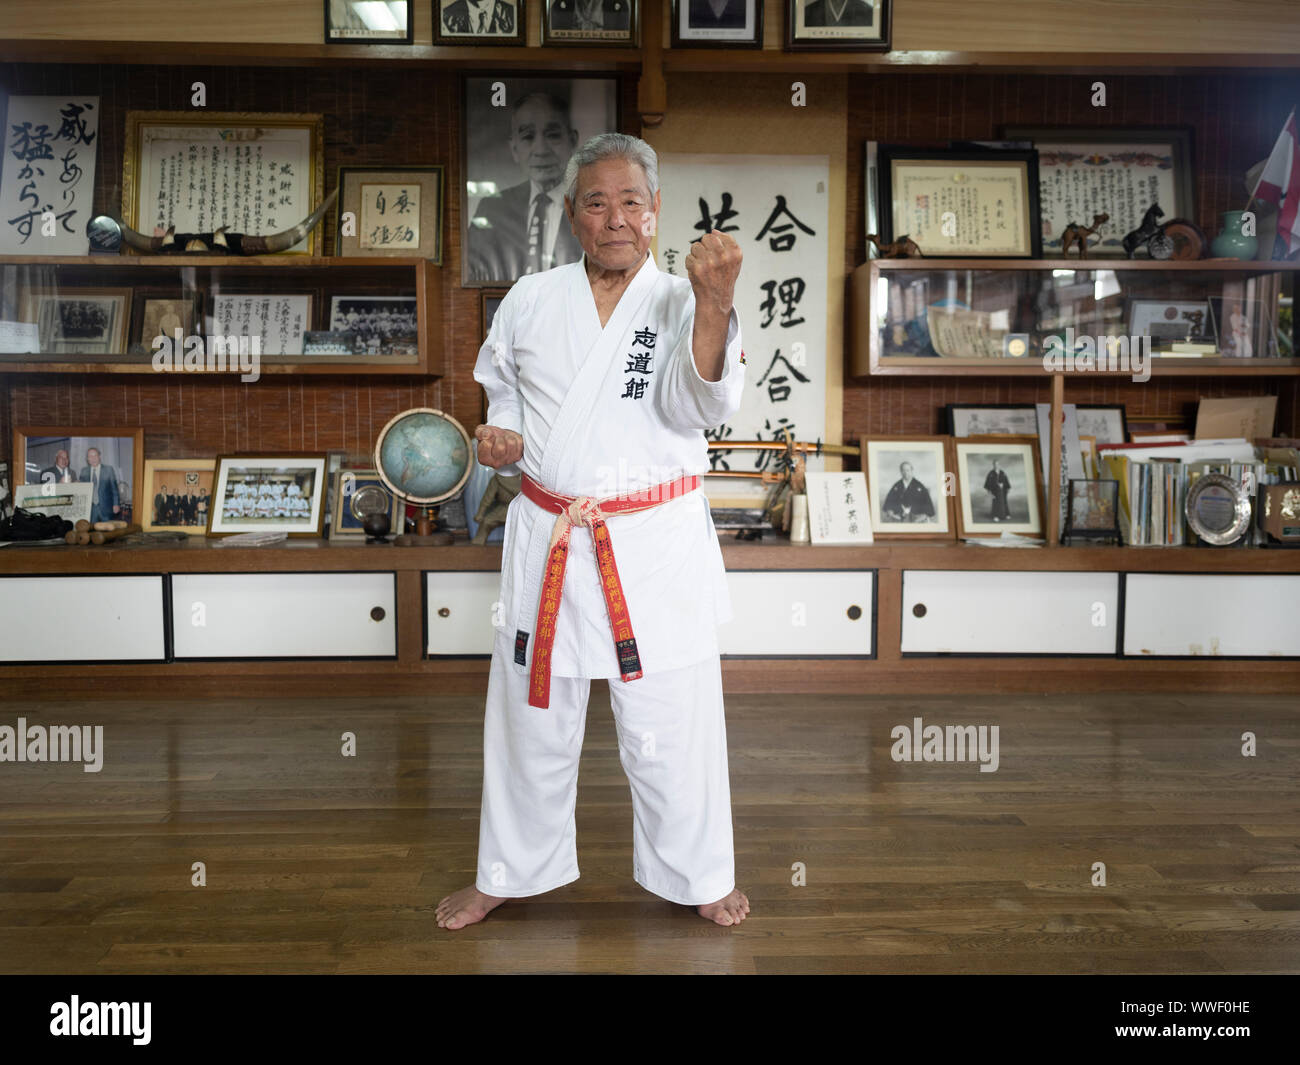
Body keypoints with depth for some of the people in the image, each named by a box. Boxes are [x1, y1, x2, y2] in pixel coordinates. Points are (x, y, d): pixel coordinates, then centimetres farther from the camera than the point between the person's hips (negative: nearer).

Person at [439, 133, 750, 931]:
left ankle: (695, 875, 32)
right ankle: (513, 873, 36)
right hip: (546, 538, 3)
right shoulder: (531, 301, 4)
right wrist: (501, 439, -4)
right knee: (532, 718, 15)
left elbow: (703, 402, -21)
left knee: (669, 725, 7)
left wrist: (714, 306, -38)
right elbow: (502, 391, 18)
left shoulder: (683, 303, -4)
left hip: (656, 545, -2)